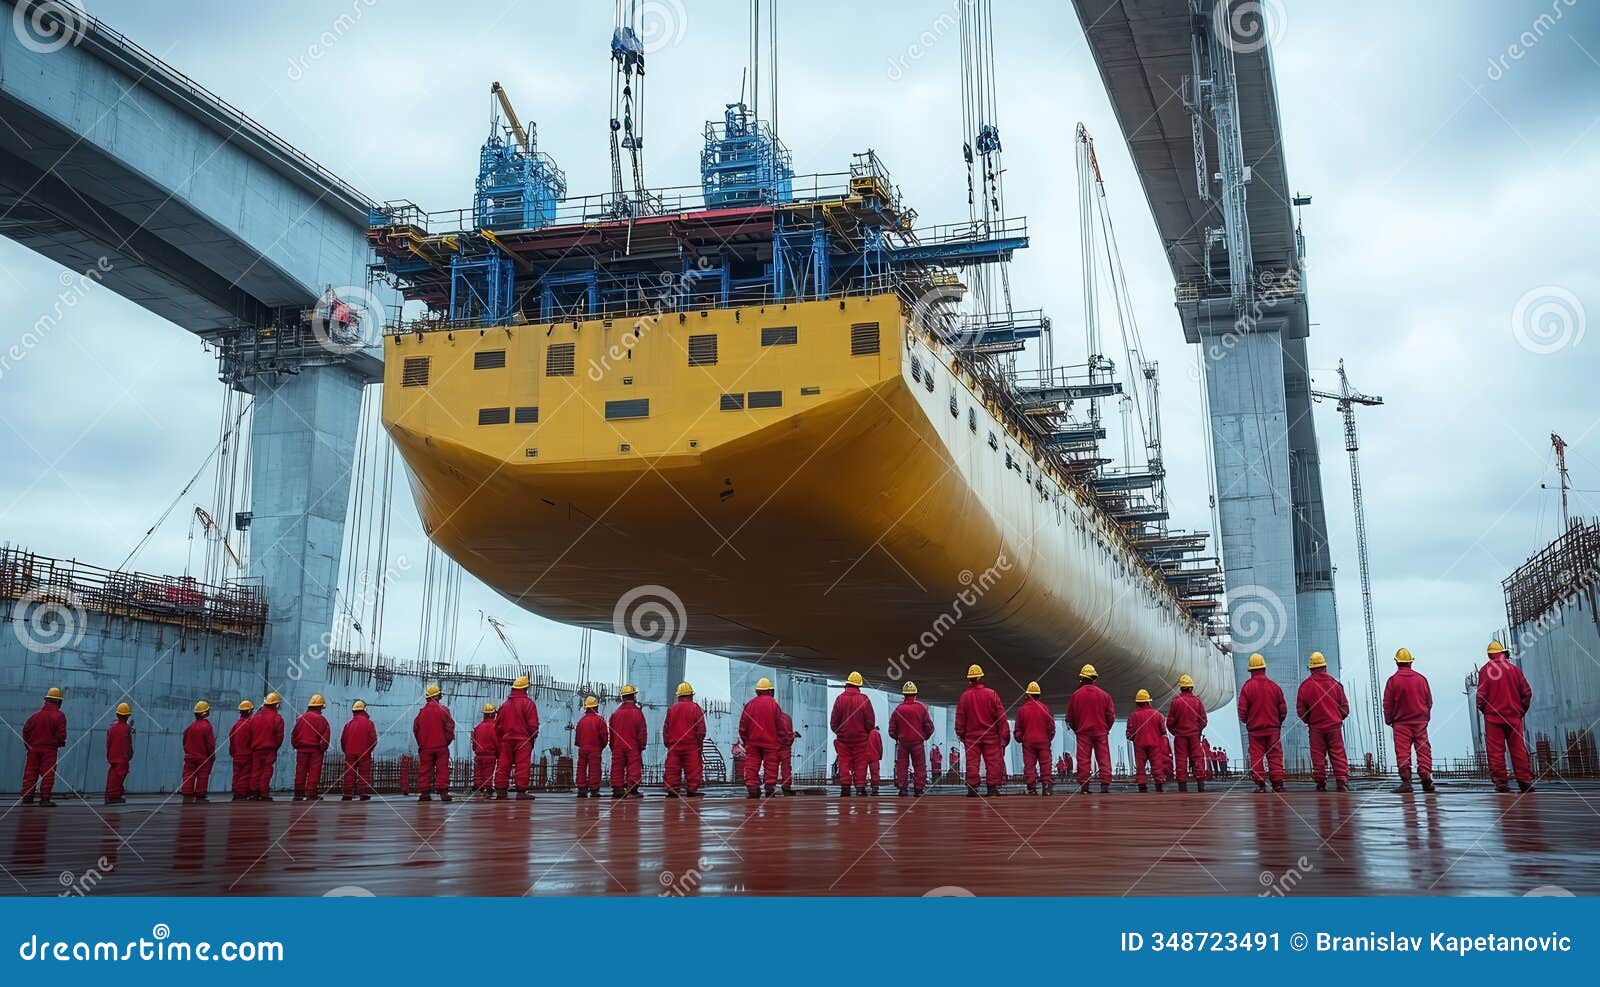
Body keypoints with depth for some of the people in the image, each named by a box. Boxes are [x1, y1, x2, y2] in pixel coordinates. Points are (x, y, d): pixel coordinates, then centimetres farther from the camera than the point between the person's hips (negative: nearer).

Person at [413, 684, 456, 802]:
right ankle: (443, 791, -9)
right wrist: (447, 740, 5)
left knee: (424, 770, 7)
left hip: (425, 747, 3)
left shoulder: (422, 711, 4)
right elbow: (450, 726, -7)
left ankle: (424, 793, 5)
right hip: (441, 746, -3)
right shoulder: (443, 709, -5)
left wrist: (421, 743, 15)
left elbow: (415, 729, 8)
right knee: (442, 769, -2)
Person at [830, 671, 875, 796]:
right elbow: (871, 720, -3)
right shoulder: (864, 699, -7)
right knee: (860, 763, 5)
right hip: (861, 739, 0)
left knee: (844, 763, 6)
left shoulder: (840, 698, -6)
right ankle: (860, 787, 2)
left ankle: (845, 787, 3)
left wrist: (837, 731, 18)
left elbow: (833, 720, 0)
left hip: (843, 738, 0)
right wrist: (867, 732, 15)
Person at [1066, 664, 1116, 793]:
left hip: (1083, 733, -1)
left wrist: (1076, 729, 17)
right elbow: (1111, 715, 3)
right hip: (1101, 732, 1)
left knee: (1083, 760, 1)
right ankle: (1105, 784, -1)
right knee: (1104, 759, 4)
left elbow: (1070, 717, 4)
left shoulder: (1076, 695, -2)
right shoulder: (1104, 694, 0)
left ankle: (1083, 786, -1)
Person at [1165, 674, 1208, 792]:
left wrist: (1174, 731, 14)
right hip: (1195, 735, 1)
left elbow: (1170, 721, -3)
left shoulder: (1176, 701, -6)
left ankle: (1182, 786, 1)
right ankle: (1201, 785, 0)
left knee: (1181, 760, 2)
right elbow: (1203, 720, 3)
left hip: (1180, 735, -1)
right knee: (1198, 758, 4)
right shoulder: (1197, 700, 0)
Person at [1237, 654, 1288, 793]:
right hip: (1273, 728, 2)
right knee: (1275, 755, 5)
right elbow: (1283, 709, 7)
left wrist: (1246, 721, 15)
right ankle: (1277, 783, 1)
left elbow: (1242, 710, -5)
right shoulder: (1274, 686, 2)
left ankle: (1260, 784, -1)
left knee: (1256, 756, 2)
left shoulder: (1247, 686, -5)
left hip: (1255, 729, -2)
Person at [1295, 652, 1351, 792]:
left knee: (1318, 757, 4)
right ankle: (1342, 782, -2)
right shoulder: (1334, 683, -2)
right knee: (1338, 755, 4)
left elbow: (1300, 709, 1)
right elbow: (1344, 705, 5)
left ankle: (1321, 785, 6)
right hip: (1334, 725, 0)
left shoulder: (1305, 685, -4)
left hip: (1315, 727, 0)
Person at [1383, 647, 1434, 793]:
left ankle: (1406, 782, -7)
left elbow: (1387, 703, -2)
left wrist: (1389, 720, 9)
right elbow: (1429, 700, 12)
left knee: (1403, 752, -3)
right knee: (1423, 750, 5)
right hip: (1420, 721, 3)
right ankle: (1426, 780, 2)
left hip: (1401, 723, -3)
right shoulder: (1421, 678, 5)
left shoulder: (1393, 680, -5)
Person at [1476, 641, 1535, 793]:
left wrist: (1483, 709, 10)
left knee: (1496, 751, -2)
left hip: (1493, 717, -2)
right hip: (1514, 715, 2)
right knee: (1518, 749, 4)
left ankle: (1500, 782, -5)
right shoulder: (1514, 669, 6)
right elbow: (1527, 692, 5)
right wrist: (1521, 710, 15)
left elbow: (1481, 694, -6)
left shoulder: (1485, 670, -1)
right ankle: (1524, 780, 0)